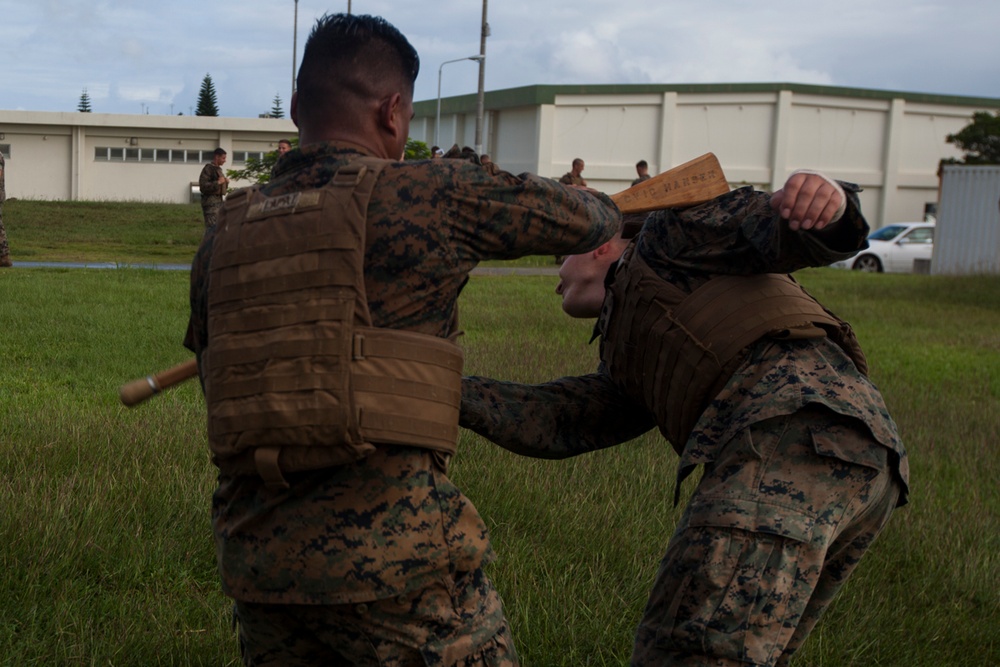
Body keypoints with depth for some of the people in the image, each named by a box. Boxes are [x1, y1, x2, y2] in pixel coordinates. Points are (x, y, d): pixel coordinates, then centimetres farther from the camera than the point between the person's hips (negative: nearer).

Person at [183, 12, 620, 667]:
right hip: (391, 550, -5)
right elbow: (587, 218, 4)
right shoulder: (425, 194, -5)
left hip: (256, 553, 6)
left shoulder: (225, 233, 10)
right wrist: (604, 208, 27)